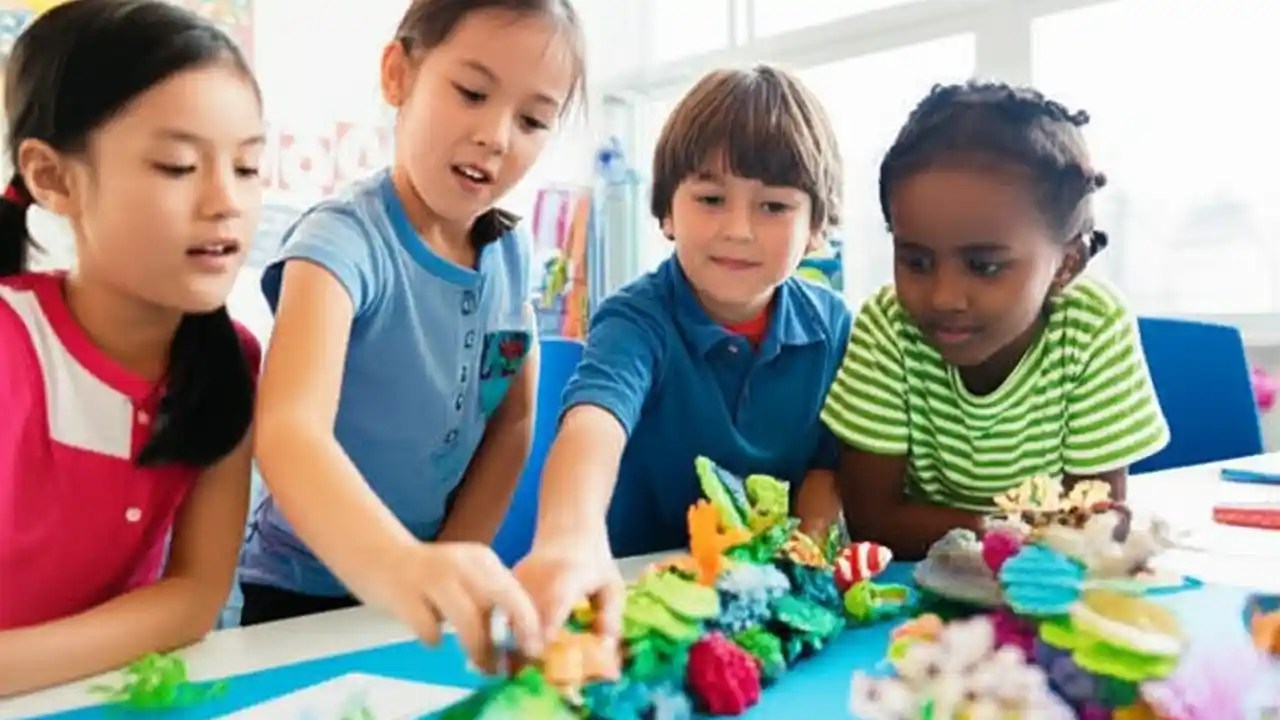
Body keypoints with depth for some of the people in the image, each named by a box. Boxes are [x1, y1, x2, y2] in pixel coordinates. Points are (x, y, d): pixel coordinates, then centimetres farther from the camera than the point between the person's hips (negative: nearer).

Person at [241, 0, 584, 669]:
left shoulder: (512, 254, -4)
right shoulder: (344, 240, -20)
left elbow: (512, 420, 4)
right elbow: (289, 433, -35)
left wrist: (454, 571, -6)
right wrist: (400, 567, -51)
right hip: (305, 597, -4)